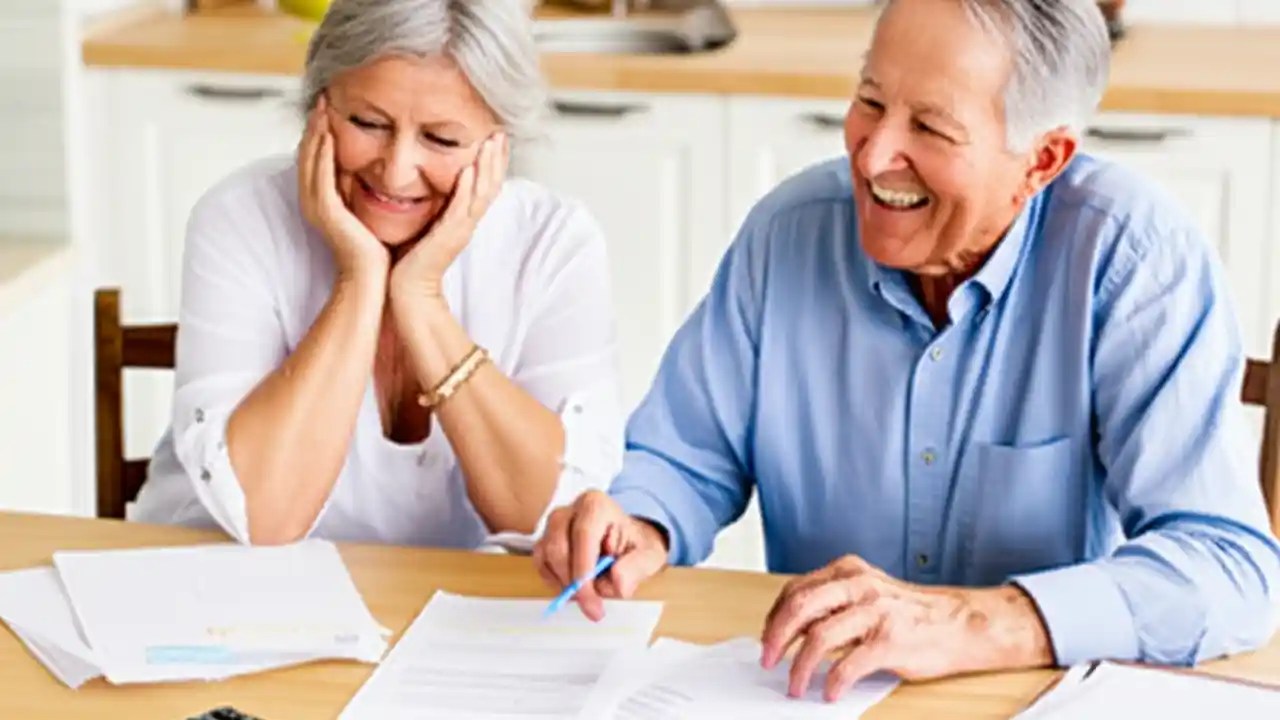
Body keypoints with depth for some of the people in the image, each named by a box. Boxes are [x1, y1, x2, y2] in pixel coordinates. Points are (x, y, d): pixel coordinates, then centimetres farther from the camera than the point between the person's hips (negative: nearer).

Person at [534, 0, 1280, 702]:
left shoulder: (1134, 259, -16)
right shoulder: (790, 231, -3)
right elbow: (689, 462, 8)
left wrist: (974, 627, -37)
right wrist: (641, 533, -15)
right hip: (814, 700, 2)